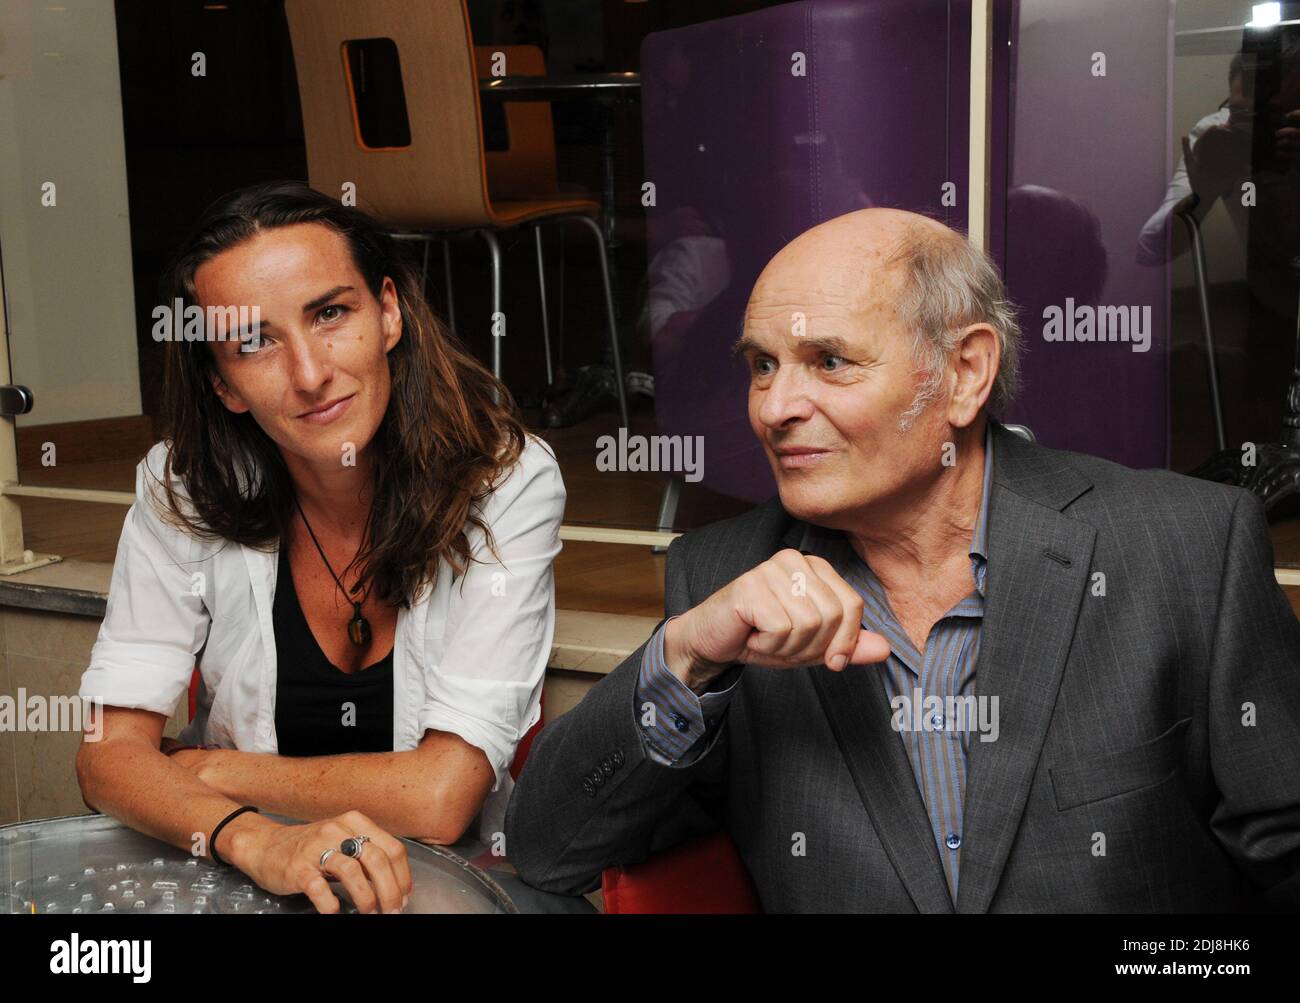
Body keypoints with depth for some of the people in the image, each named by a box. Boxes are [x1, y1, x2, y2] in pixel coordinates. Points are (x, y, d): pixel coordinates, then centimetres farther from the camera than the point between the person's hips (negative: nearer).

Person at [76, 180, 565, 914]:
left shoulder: (506, 481, -15)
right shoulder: (183, 490, -6)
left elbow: (440, 797, -19)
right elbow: (110, 751, -9)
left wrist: (206, 771, -9)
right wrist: (255, 842, -28)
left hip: (449, 881, -1)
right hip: (235, 882, 1)